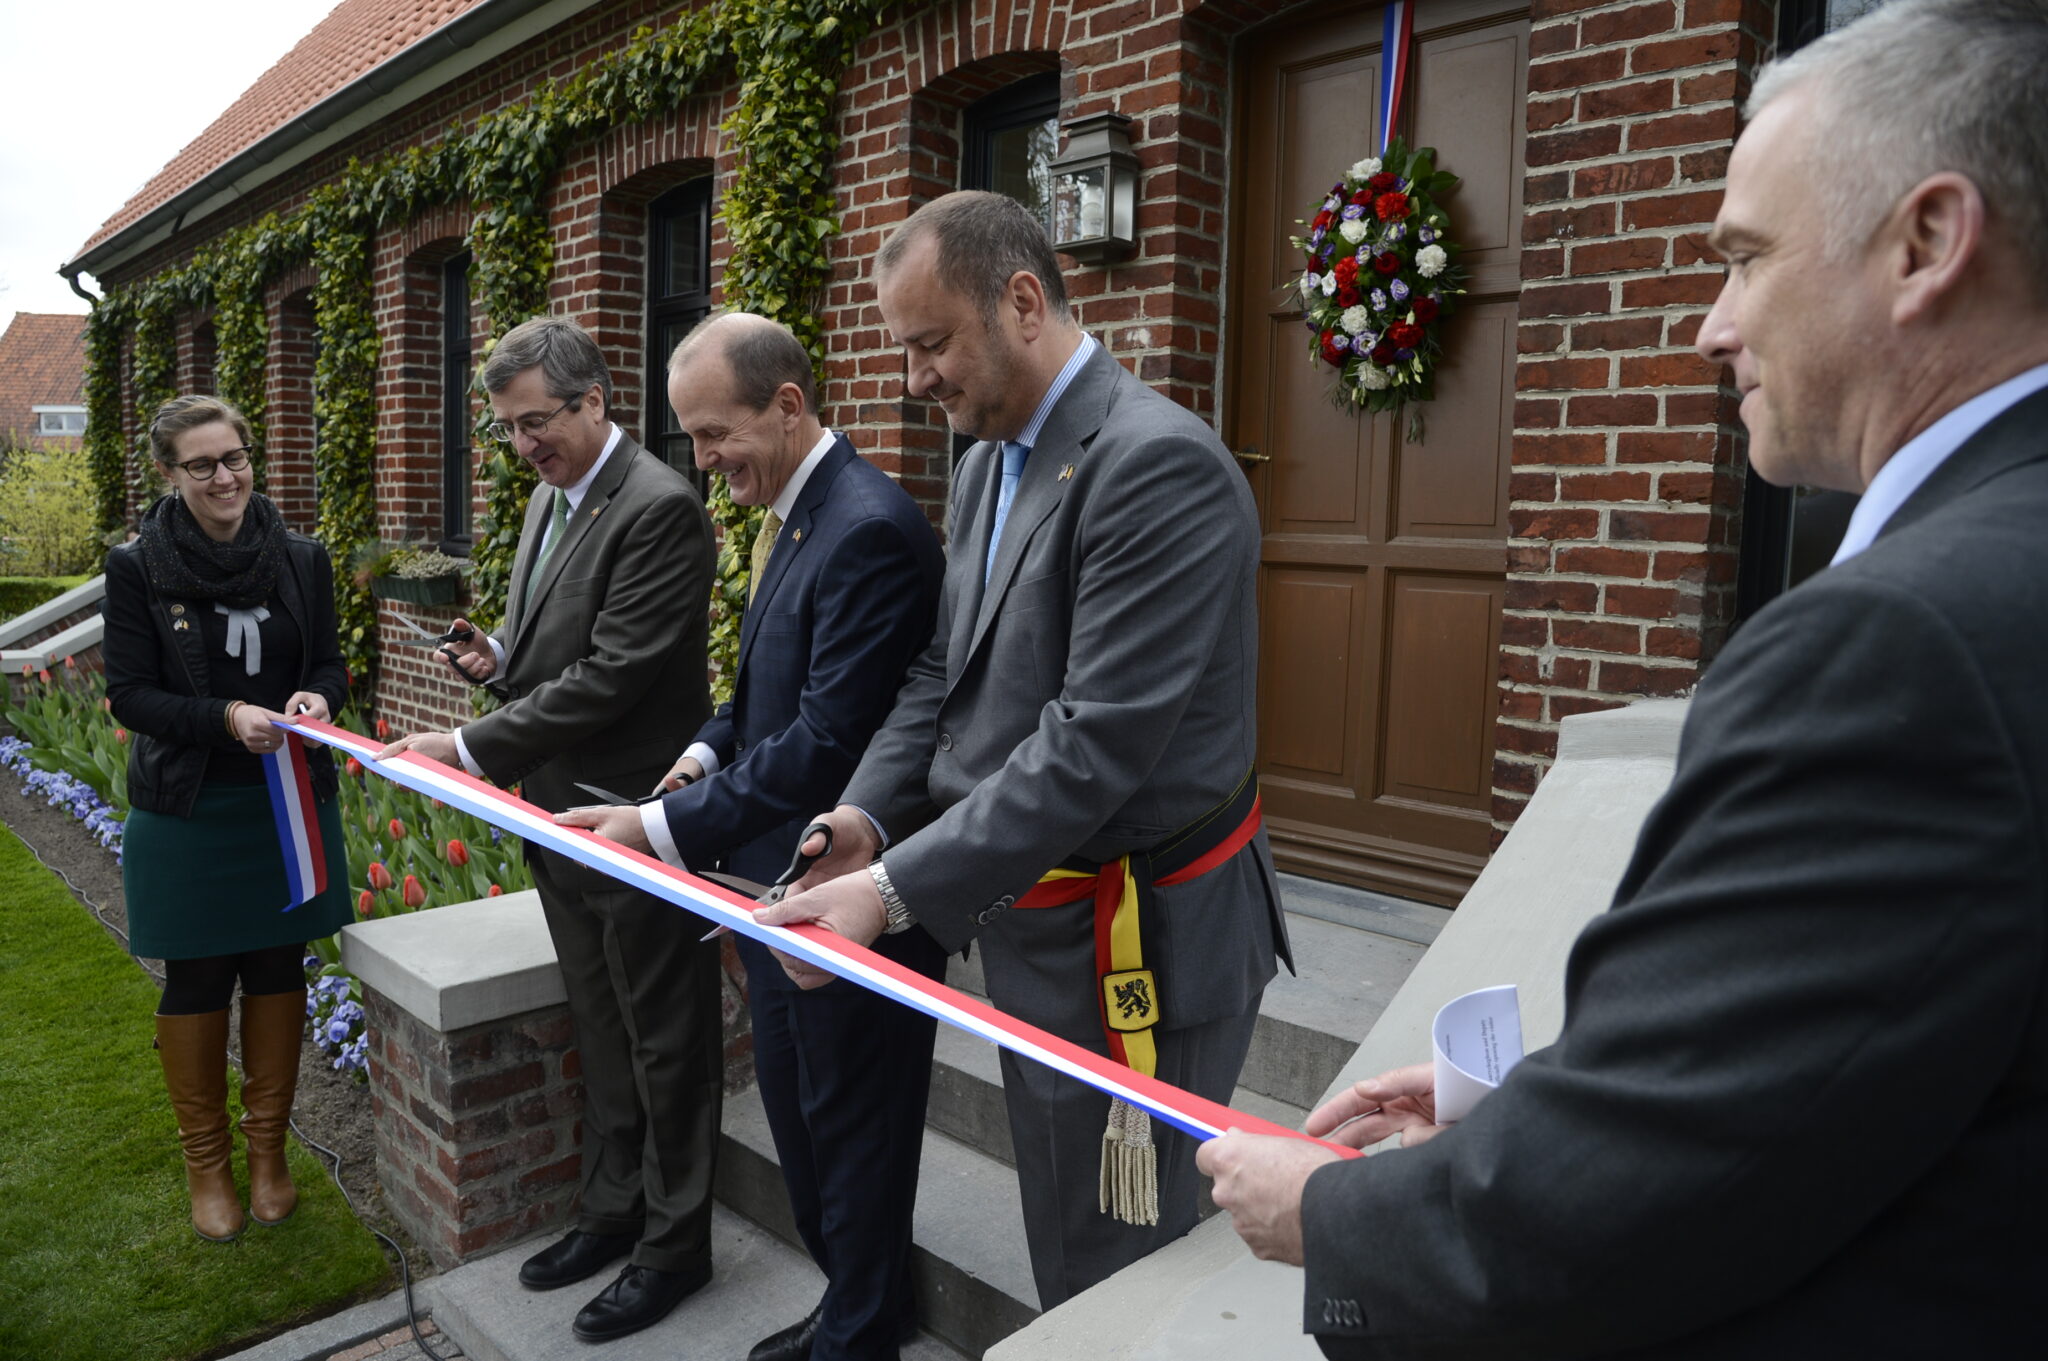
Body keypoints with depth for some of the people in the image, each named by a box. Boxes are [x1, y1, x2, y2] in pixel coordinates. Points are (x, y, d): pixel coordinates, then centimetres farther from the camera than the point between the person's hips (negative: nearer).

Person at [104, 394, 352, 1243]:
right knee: (197, 981, 8)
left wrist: (316, 699, -15)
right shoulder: (138, 568, -7)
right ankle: (206, 1163, 26)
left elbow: (331, 665, 7)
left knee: (278, 972, 11)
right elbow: (129, 692, -8)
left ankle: (267, 1150, 28)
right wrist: (228, 716, -23)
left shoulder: (301, 560, 0)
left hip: (289, 804, 2)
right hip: (188, 812, -2)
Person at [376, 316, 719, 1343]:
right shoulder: (550, 498, 11)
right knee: (600, 1030, 21)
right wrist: (500, 657, 1)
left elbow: (611, 675, -24)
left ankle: (674, 1245, 24)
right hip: (560, 814, 9)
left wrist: (473, 748, -20)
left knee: (663, 1041, 7)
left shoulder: (659, 508, -20)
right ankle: (612, 1210, 39)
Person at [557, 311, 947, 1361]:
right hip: (778, 881, 10)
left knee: (850, 1126, 9)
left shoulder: (868, 529, -23)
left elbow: (829, 741, -27)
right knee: (795, 1106, 22)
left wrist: (669, 826, -23)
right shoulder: (791, 516, 9)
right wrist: (710, 748, 2)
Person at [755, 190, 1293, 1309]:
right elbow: (943, 667, 14)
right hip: (1031, 923, 9)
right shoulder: (986, 464, 10)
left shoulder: (1157, 463, -21)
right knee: (1060, 1252, 24)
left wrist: (897, 890, -25)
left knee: (1115, 1280, 9)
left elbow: (1097, 742, -27)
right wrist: (871, 811, -3)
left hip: (1133, 950, -8)